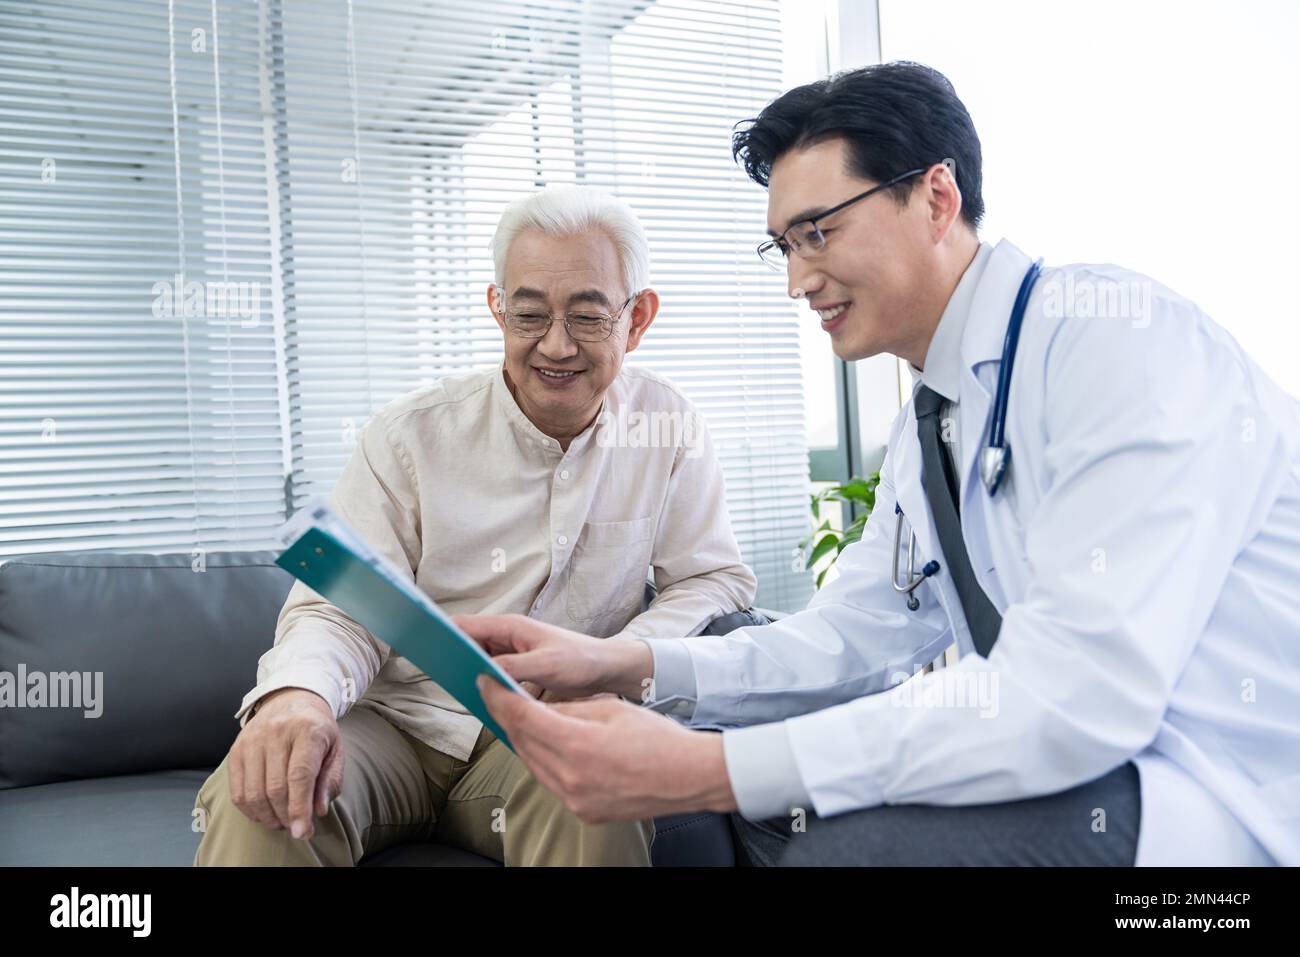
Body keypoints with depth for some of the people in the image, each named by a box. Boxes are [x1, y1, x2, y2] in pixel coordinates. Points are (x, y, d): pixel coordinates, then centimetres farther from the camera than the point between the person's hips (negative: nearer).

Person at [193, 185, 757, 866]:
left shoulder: (667, 427, -1)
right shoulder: (410, 434, -5)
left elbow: (717, 578, 4)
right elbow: (343, 609, -7)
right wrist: (298, 690, -32)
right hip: (398, 721, -1)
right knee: (261, 797, -30)